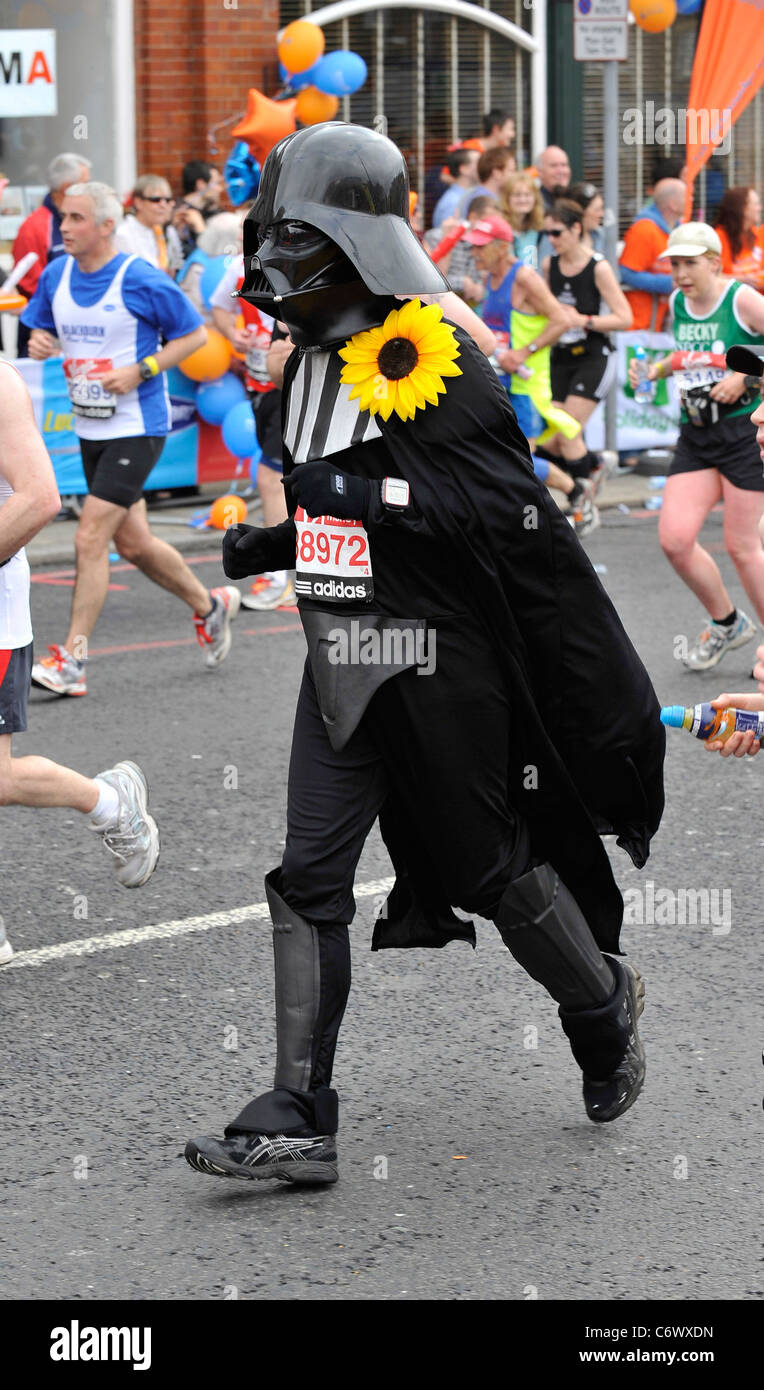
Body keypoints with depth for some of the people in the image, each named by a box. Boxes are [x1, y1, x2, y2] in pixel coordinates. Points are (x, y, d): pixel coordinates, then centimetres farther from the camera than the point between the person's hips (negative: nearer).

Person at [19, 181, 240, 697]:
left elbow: (195, 333, -7)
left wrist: (141, 370, -18)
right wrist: (39, 342, -8)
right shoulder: (56, 275, 3)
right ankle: (209, 606, 38)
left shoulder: (141, 280, -15)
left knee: (90, 540, -13)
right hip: (91, 429, 7)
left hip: (136, 429, -7)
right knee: (133, 544, 16)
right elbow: (41, 329, 17)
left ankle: (72, 659, -9)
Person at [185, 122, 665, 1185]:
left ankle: (604, 1007, 34)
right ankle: (298, 1119, 1)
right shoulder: (312, 362, 13)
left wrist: (361, 491, -26)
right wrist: (277, 540, 10)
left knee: (490, 865, 6)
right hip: (340, 659, 8)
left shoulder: (433, 360, -15)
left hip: (435, 662, -7)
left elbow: (509, 508, -22)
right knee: (310, 881, 0)